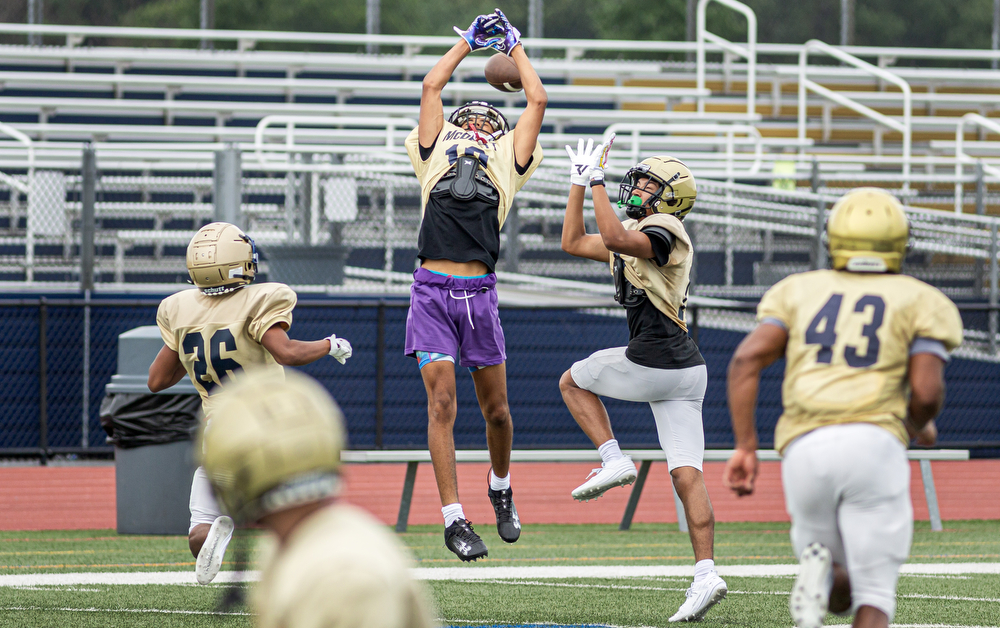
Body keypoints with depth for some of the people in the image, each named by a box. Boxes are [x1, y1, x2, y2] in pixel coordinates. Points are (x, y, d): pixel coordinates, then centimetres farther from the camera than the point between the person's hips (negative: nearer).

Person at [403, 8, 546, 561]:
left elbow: (537, 100, 21)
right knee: (442, 403, -7)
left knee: (495, 408, 7)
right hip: (432, 291, -1)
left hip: (479, 293, 1)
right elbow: (431, 85, 21)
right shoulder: (437, 148, 17)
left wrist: (514, 45, 32)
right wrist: (469, 41, 31)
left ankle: (501, 490, 34)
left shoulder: (509, 158, 18)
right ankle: (453, 518, -5)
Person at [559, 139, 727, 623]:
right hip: (686, 371, 9)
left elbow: (615, 240, -27)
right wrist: (579, 183, 25)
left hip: (651, 364, -9)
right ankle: (706, 574, -10)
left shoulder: (665, 230, -6)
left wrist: (598, 183, -19)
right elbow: (573, 243, 28)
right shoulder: (634, 235, 21)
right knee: (687, 474, -1)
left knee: (572, 382, 17)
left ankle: (614, 459, 4)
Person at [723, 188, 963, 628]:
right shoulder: (922, 304, 15)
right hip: (872, 441, -3)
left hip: (804, 450, 3)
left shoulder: (799, 292, 24)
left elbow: (746, 360, 8)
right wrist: (920, 426, 24)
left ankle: (819, 568, -15)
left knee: (841, 592, 20)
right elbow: (926, 392, 1)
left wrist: (745, 448, 7)